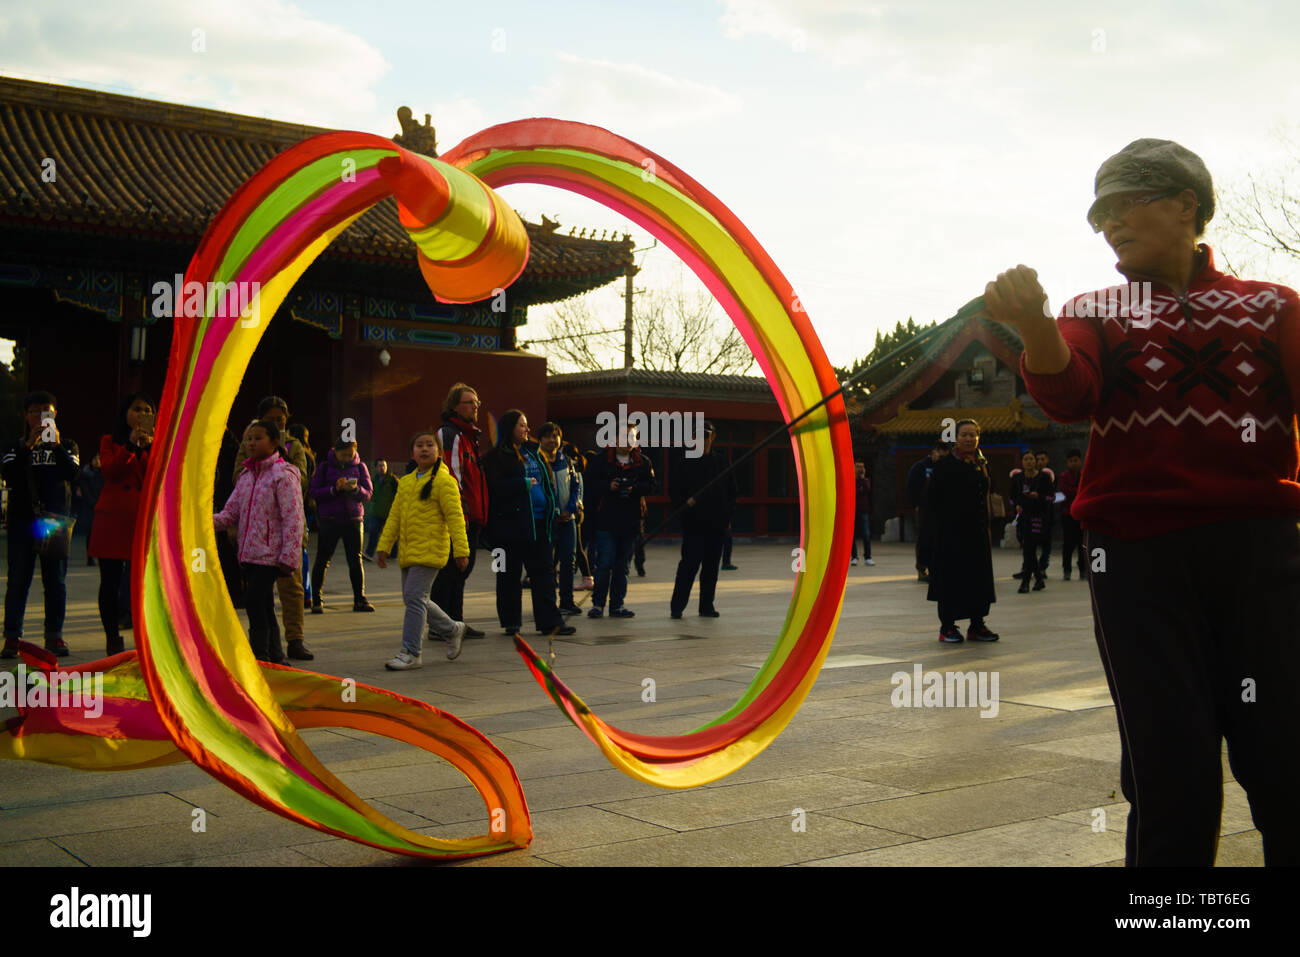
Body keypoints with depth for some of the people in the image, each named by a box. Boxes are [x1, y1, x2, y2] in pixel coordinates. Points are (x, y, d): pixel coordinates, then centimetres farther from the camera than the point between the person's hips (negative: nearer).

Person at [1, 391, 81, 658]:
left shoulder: (67, 445, 14)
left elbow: (72, 473, -6)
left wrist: (56, 446, -15)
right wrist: (29, 446, -14)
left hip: (56, 519, 1)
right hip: (22, 519, 0)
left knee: (56, 581, 1)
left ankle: (54, 636, 8)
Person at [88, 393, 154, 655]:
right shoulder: (110, 442, 14)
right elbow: (110, 469, -5)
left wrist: (149, 446, -13)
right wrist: (131, 445, -15)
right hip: (113, 520, 0)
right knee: (110, 582, 2)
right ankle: (112, 638, 12)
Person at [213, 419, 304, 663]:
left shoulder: (283, 475, -8)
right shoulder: (246, 475, 15)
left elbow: (293, 519, -13)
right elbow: (231, 513, 12)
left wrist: (288, 558, -18)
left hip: (269, 553, -8)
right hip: (249, 552, 8)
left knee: (254, 602, -15)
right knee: (263, 607, 11)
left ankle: (260, 657, -9)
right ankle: (275, 657, 20)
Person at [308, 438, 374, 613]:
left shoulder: (360, 467, 7)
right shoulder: (324, 467, 2)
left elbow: (368, 494, 4)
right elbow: (314, 492, -3)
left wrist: (355, 489, -17)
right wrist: (335, 489, -17)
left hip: (353, 519, 2)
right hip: (330, 520, -1)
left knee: (355, 559, 1)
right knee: (322, 559, 1)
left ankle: (360, 599, 8)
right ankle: (316, 601, 9)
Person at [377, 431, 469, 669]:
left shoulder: (444, 481, -6)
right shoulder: (405, 482, 15)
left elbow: (455, 517, -11)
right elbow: (395, 516, 17)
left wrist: (461, 550, -16)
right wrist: (383, 547, 12)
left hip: (430, 550, -8)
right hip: (408, 551, 8)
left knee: (415, 597, -12)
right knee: (413, 599, 11)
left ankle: (411, 652, -4)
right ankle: (453, 630, 29)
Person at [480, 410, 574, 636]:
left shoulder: (532, 451, 16)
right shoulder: (496, 457, -4)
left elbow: (546, 480, 23)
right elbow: (496, 488, -16)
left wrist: (552, 507, 12)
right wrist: (524, 483, -14)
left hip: (539, 522, 6)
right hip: (511, 522, -6)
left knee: (544, 570, 2)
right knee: (509, 574, 3)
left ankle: (549, 621, 3)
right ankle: (511, 621, 13)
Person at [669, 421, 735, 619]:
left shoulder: (721, 462, 12)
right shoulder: (683, 462, 1)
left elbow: (731, 490, 16)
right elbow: (674, 489, 0)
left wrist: (728, 513, 5)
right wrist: (683, 503, -17)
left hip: (717, 523, 4)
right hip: (693, 523, -4)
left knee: (711, 566, 8)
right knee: (689, 563, -10)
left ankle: (707, 606, 16)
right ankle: (677, 605, -3)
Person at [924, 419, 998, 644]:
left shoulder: (983, 464, 12)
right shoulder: (944, 464, -5)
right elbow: (932, 499, -7)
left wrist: (985, 526, 11)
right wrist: (937, 529, -14)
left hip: (977, 532, 6)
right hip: (951, 532, -5)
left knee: (979, 578, 7)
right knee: (950, 577, -2)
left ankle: (977, 625, 17)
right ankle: (947, 627, 7)